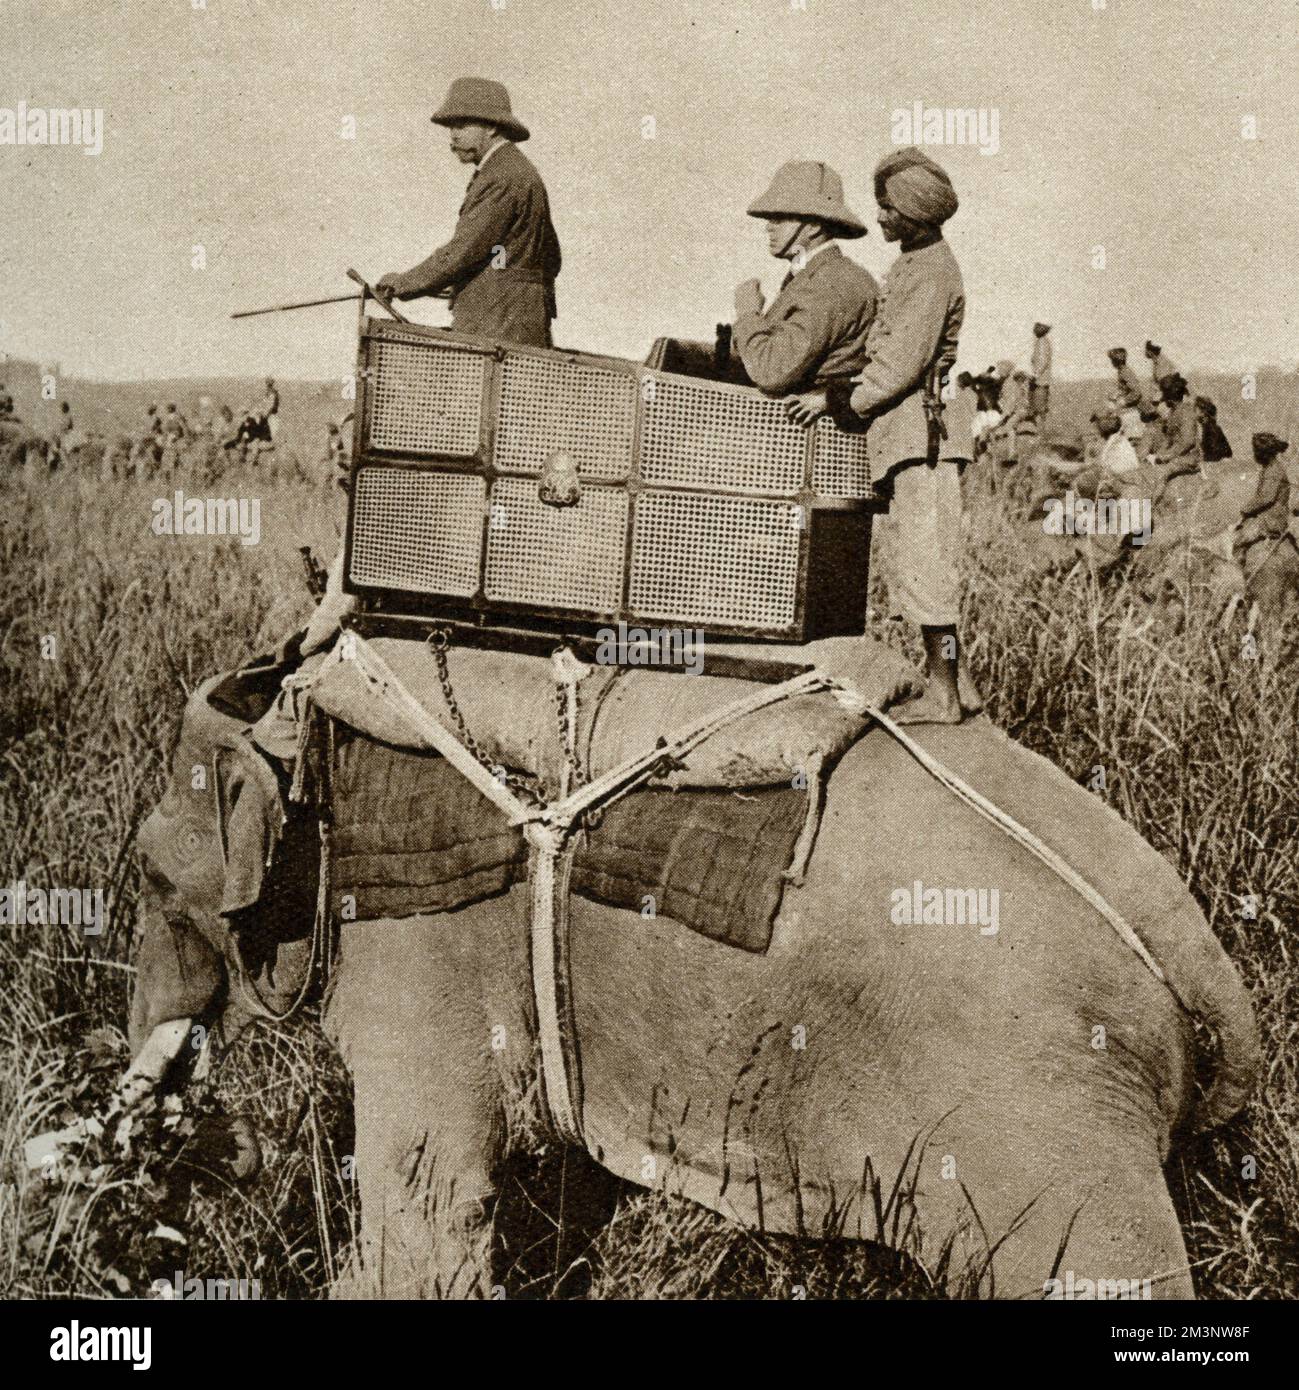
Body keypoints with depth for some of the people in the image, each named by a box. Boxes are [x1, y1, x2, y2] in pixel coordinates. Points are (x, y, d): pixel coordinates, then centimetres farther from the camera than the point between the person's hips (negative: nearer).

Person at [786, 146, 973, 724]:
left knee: (926, 564, -8)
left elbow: (900, 367, -18)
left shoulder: (931, 273, -13)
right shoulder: (913, 264, 19)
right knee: (925, 566, 13)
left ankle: (943, 694, -3)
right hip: (908, 437, 11)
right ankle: (952, 682, 18)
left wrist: (834, 399, -12)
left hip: (922, 433, -11)